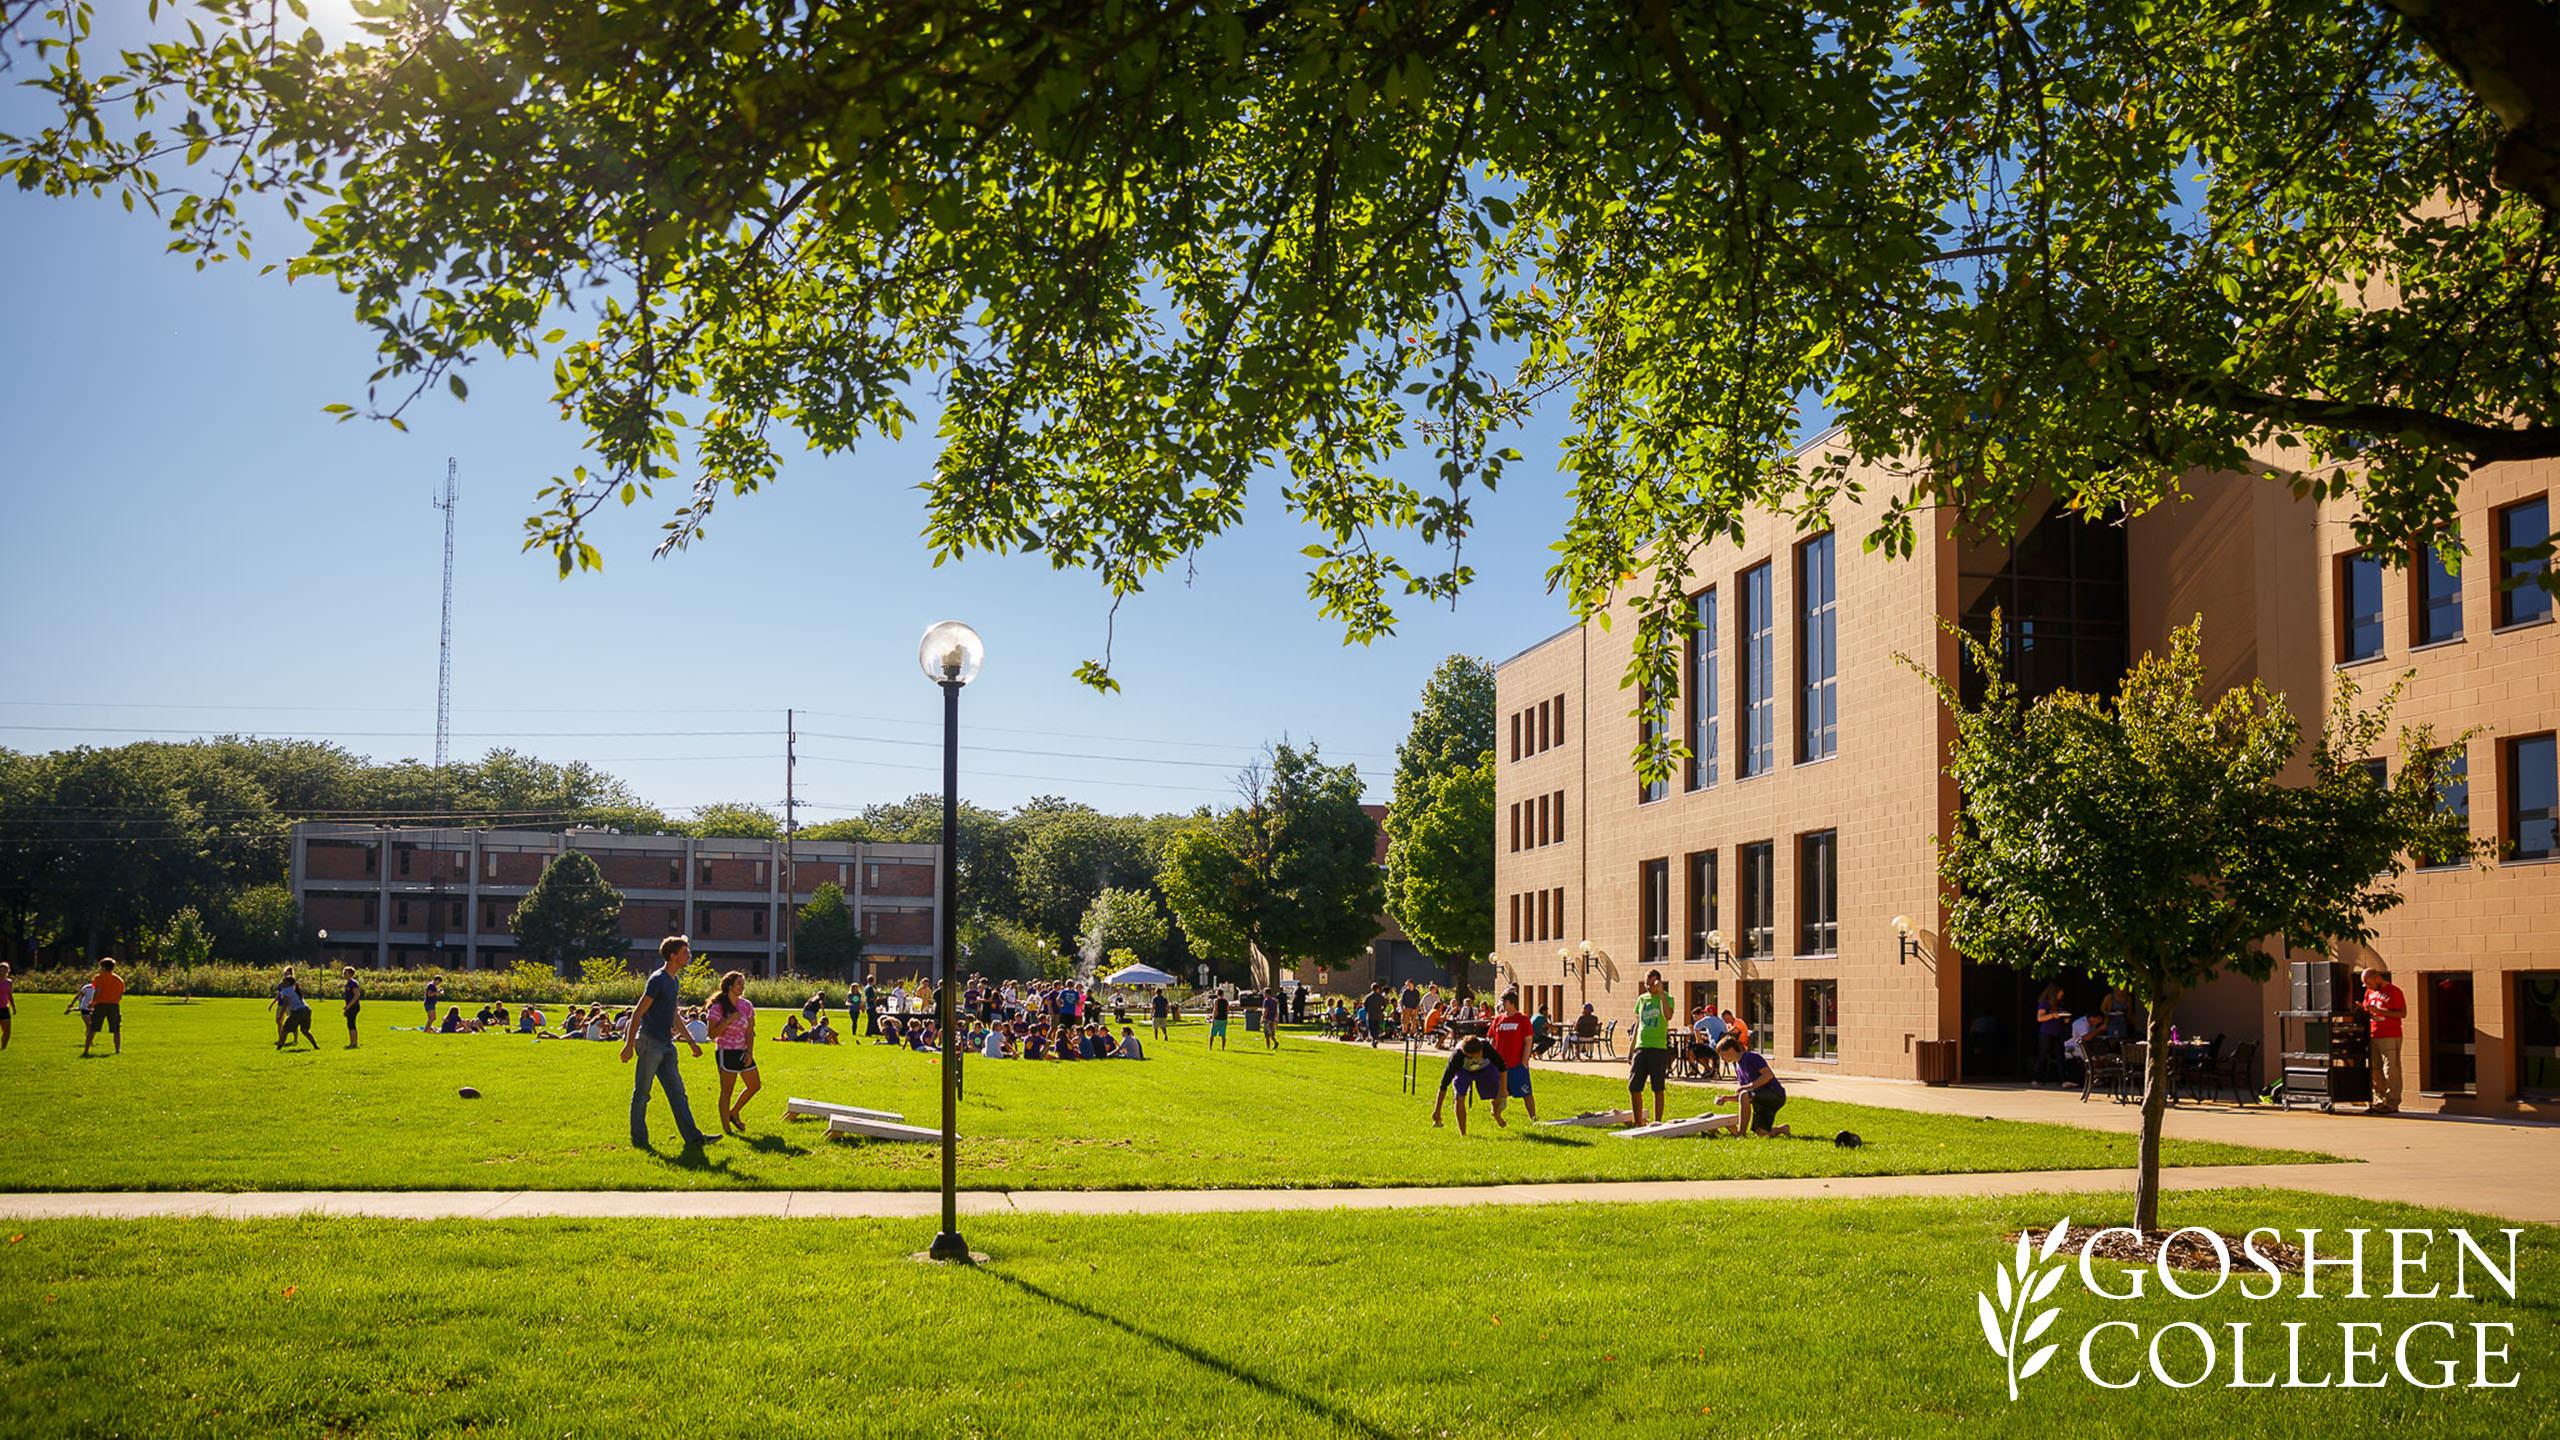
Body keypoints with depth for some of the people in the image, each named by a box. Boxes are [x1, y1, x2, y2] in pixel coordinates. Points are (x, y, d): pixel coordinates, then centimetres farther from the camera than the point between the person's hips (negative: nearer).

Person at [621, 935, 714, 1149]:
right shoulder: (658, 980, -14)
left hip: (666, 1045, 9)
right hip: (650, 1043, -9)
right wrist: (629, 1045, -19)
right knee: (642, 1094, 2)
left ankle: (692, 1136, 4)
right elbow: (638, 1013, -16)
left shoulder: (673, 981, 13)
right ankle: (639, 1139, 9)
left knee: (677, 1092, 5)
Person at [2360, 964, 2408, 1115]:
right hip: (2374, 1037, 7)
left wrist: (2379, 1011, -17)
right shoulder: (2370, 992, 16)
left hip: (2390, 1038, -7)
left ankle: (2392, 1104, -3)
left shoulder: (2394, 992, -5)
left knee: (2391, 1071, -5)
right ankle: (2379, 1102, 11)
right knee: (2375, 1072, 6)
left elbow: (2403, 1013, -10)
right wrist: (2362, 1009, 1)